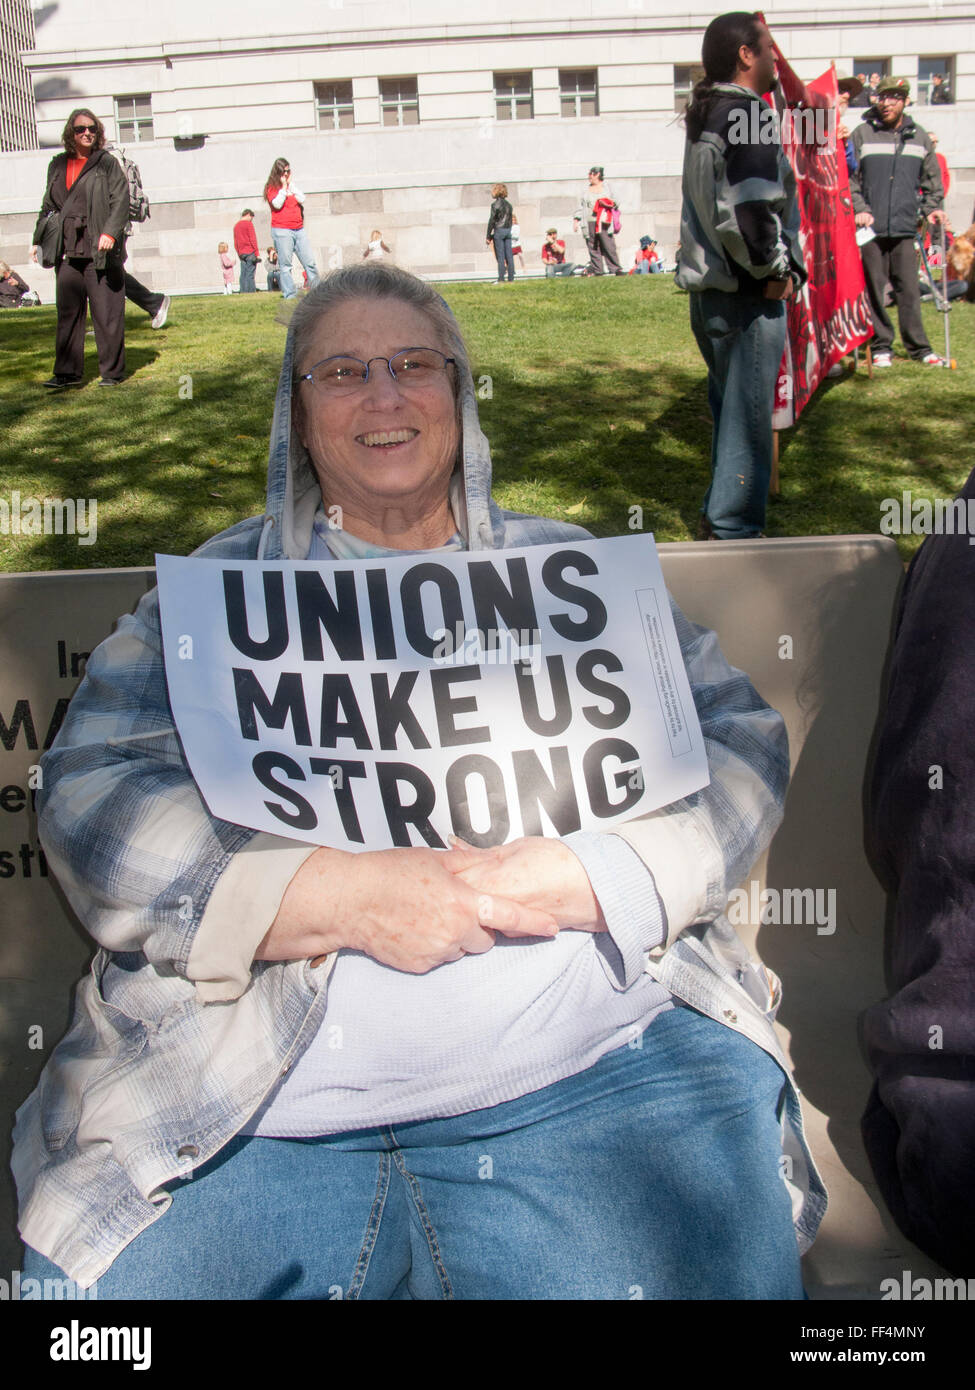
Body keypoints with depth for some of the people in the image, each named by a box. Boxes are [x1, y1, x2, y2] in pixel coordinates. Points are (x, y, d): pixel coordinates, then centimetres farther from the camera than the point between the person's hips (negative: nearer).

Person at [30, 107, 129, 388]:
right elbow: (48, 206, 21)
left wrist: (110, 233, -20)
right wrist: (38, 240, 15)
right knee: (68, 312, 5)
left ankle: (112, 371, 6)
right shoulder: (57, 165, 16)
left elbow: (120, 201, -7)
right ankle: (68, 372, 10)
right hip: (67, 249, 5)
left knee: (107, 312, -2)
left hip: (99, 249, -5)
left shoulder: (107, 163, 2)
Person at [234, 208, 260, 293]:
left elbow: (235, 243, 18)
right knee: (250, 274, -10)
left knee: (243, 274, 4)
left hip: (242, 254, 6)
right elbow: (253, 239, -10)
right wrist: (257, 253, -10)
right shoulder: (248, 223, -4)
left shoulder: (236, 225, 17)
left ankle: (243, 292, 0)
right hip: (250, 253, -6)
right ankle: (251, 292, -13)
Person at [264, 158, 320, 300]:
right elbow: (277, 204, -13)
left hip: (299, 229, 5)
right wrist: (283, 186, -7)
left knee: (310, 262, 0)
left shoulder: (292, 185, 17)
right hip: (282, 231, -5)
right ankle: (290, 295, -4)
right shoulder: (272, 188, 2)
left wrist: (291, 184, 1)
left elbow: (302, 199, 3)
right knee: (285, 265, -6)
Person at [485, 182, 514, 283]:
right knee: (509, 256, 4)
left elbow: (491, 221, -10)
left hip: (498, 231, -6)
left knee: (500, 257, -5)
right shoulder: (508, 204, 10)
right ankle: (511, 278, 4)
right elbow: (510, 219, 14)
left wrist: (488, 237, -7)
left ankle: (501, 279, -7)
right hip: (508, 231, 6)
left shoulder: (495, 204, -9)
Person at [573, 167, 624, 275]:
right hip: (589, 223, 3)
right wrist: (576, 219, 4)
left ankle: (615, 268, -9)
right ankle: (597, 269, 3)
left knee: (609, 245, -10)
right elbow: (580, 206, 14)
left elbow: (615, 202, 12)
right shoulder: (585, 191, 17)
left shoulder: (607, 187, 12)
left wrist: (608, 204, -8)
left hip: (603, 222, -2)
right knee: (593, 247, -2)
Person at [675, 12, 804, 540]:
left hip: (710, 290, 10)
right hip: (746, 296, -10)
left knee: (730, 409, 18)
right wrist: (773, 269, -12)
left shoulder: (706, 117, 16)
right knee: (748, 414, -3)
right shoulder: (745, 115, -15)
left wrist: (784, 264, 13)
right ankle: (734, 531, 3)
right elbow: (747, 210, -26)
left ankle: (718, 517, 27)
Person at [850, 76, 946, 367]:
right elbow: (848, 177, 1)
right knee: (874, 288, 1)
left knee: (909, 288, 2)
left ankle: (919, 347, 8)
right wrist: (859, 209, -11)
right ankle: (881, 346, 10)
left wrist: (931, 208, 6)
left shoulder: (919, 137, 13)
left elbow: (931, 180, 20)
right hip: (871, 225, -2)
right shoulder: (862, 134, 3)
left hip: (905, 225, 2)